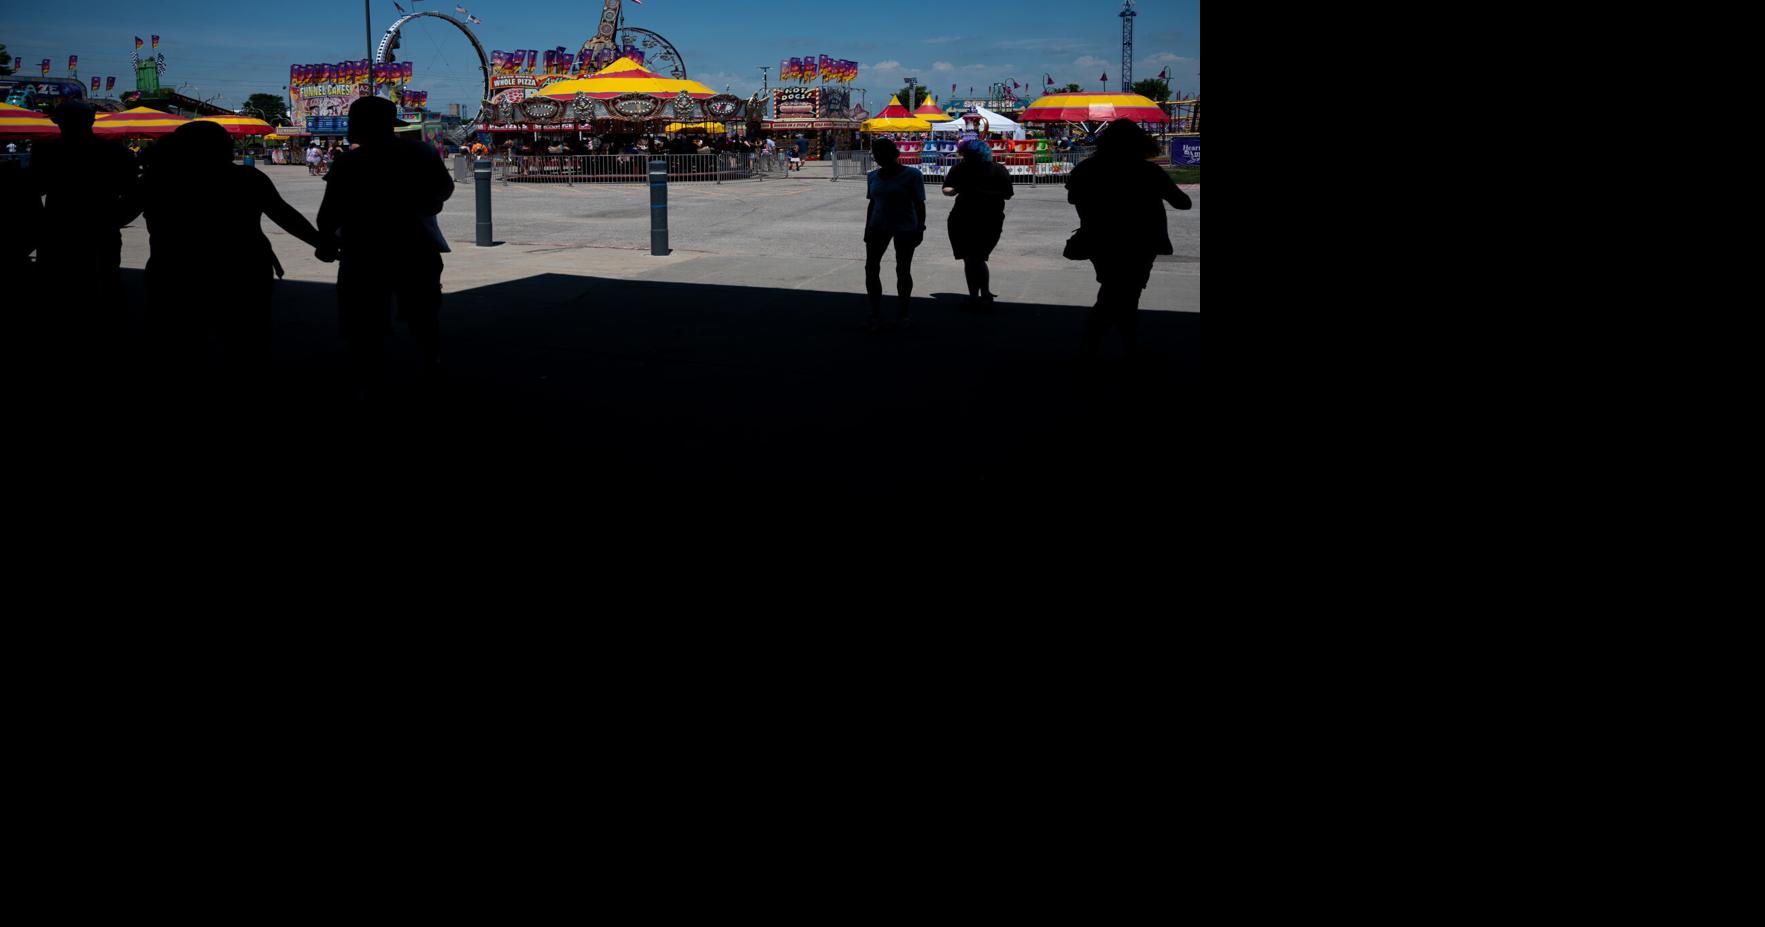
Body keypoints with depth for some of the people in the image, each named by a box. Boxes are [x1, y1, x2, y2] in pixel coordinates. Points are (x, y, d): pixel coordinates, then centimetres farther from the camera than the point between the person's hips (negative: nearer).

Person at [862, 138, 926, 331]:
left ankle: (903, 313, 15)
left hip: (905, 228, -4)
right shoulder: (873, 176, 8)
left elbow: (919, 204, -7)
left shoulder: (911, 175, -7)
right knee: (871, 268, -5)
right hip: (878, 227, 4)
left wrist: (920, 228, -12)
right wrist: (867, 229, 15)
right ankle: (876, 314, 0)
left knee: (903, 271, 3)